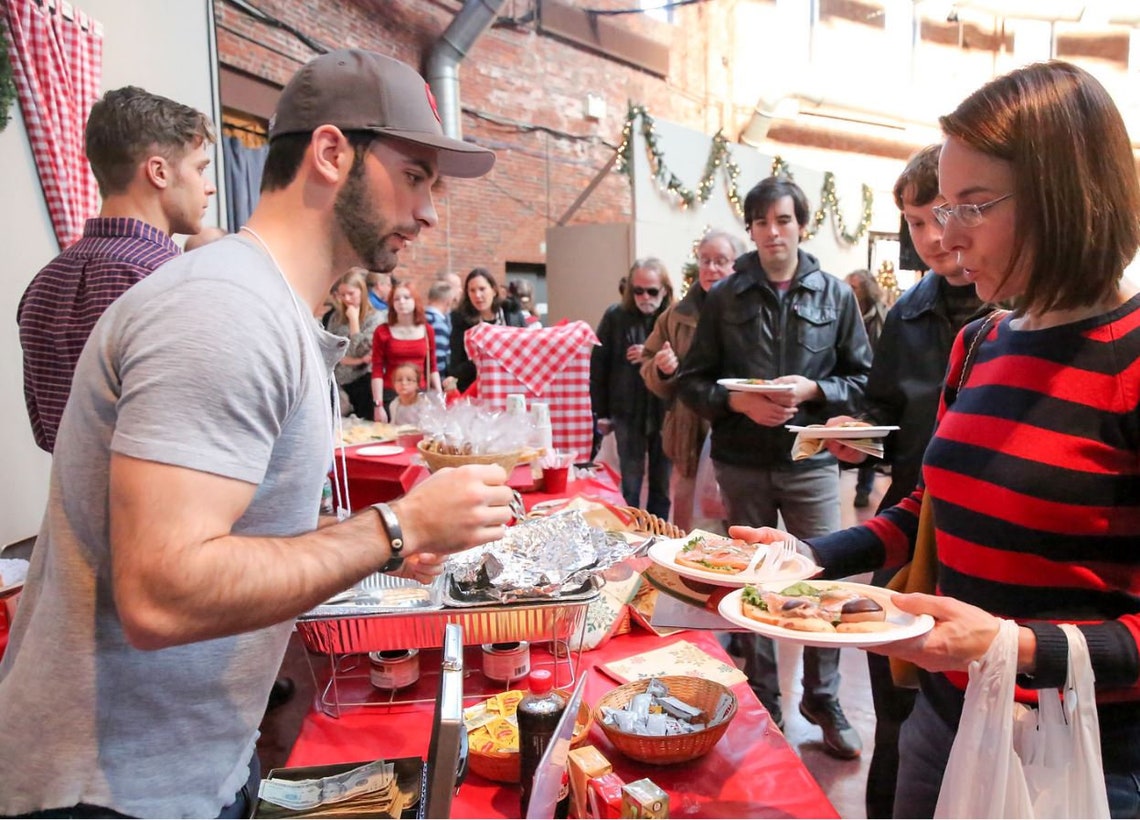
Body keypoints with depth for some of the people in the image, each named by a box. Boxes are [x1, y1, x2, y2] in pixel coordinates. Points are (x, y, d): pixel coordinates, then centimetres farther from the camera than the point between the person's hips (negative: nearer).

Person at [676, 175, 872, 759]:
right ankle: (761, 704, 29)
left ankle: (823, 700, 25)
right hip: (741, 462, 1)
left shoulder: (835, 295, 3)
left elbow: (863, 378, 4)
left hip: (811, 460, 0)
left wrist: (813, 389, -13)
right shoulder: (724, 298, 3)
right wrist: (737, 402, -13)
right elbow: (692, 380, 3)